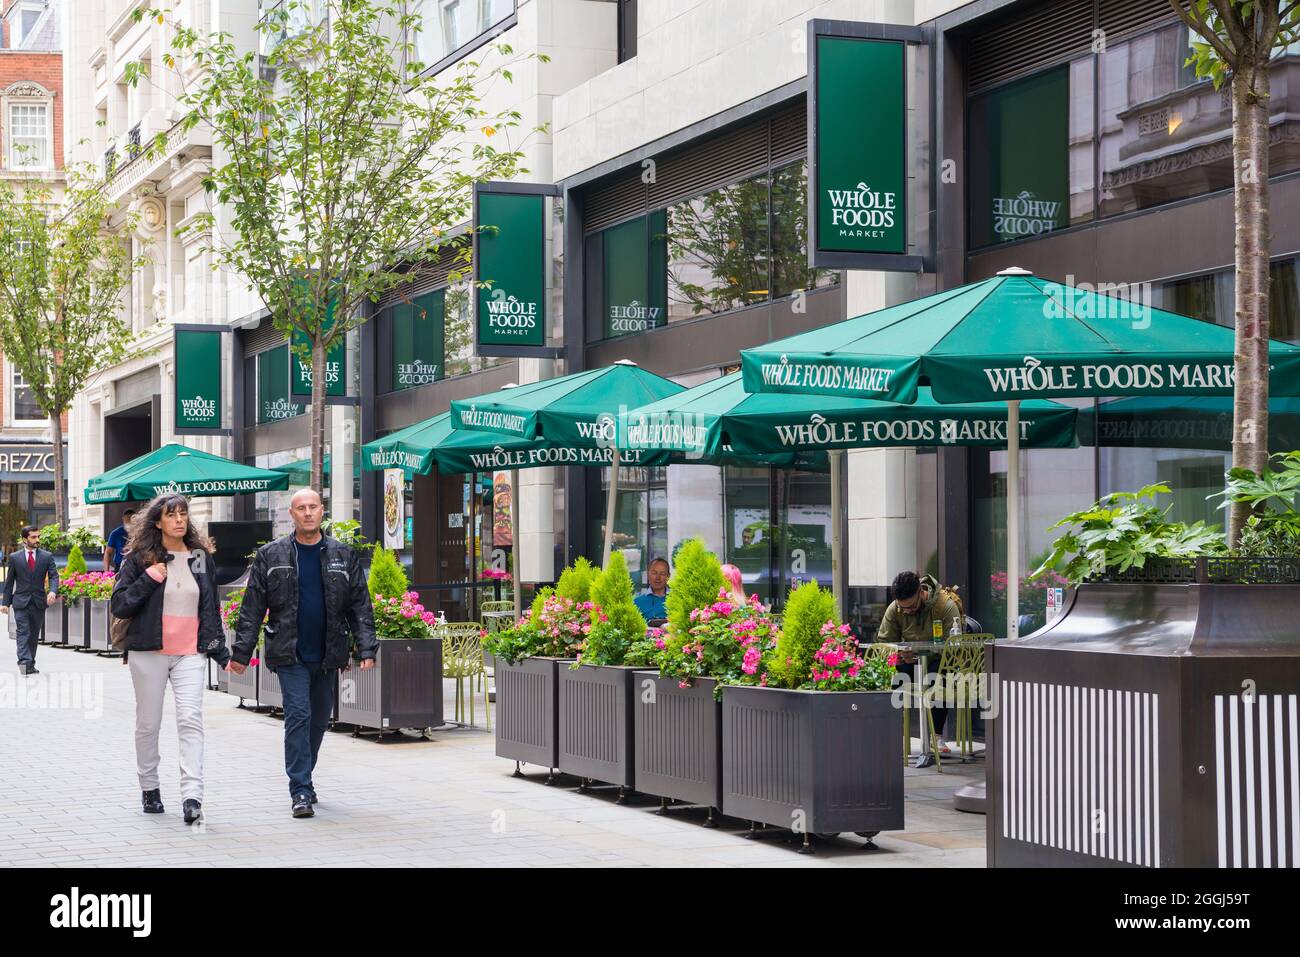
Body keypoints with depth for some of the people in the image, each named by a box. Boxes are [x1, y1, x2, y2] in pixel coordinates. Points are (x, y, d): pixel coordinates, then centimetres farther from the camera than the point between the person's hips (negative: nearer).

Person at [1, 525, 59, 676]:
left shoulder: (47, 557, 5)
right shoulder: (14, 557, 4)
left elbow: (54, 576, -2)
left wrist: (53, 591, -22)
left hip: (39, 602, 2)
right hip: (21, 601, -2)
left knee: (34, 635, 8)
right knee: (23, 632, -13)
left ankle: (30, 665, 15)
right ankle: (24, 662, -24)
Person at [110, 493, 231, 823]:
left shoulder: (200, 558, 11)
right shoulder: (139, 560, 2)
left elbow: (211, 608, 18)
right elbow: (118, 605, -1)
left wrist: (222, 653, 15)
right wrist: (148, 580, -14)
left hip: (191, 653, 1)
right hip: (149, 653, -1)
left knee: (190, 719, -14)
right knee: (149, 723, 7)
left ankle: (192, 796, -22)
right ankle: (149, 788, 25)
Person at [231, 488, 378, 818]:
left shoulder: (343, 555, 7)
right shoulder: (271, 555, 2)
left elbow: (360, 606, 6)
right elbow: (252, 608, 2)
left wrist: (367, 649, -4)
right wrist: (241, 652, -2)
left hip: (328, 655, 3)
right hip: (290, 654, -3)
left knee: (319, 719, 11)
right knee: (298, 715, -12)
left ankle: (303, 778, 29)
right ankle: (301, 791, -9)